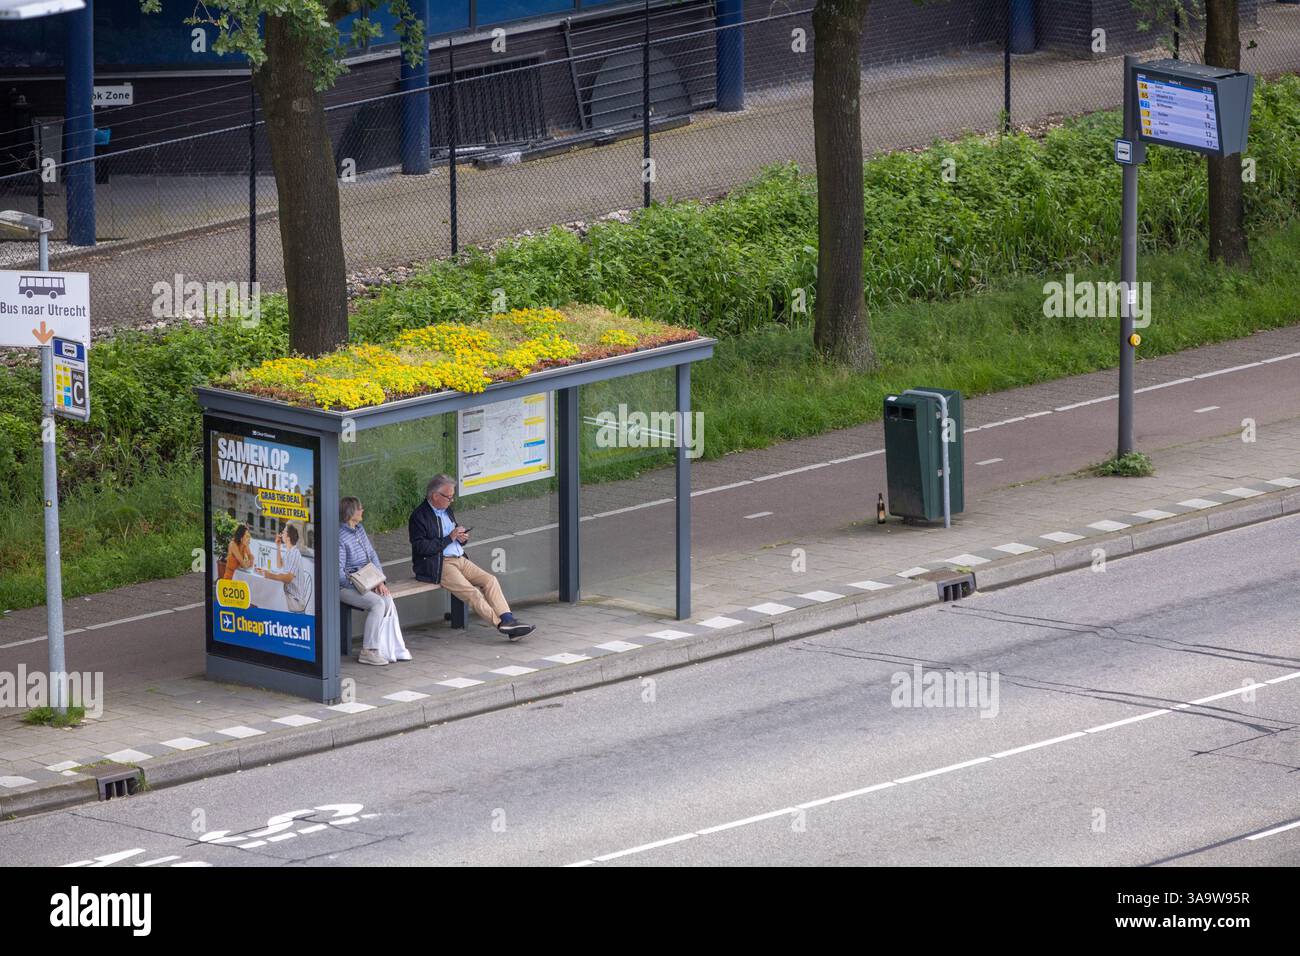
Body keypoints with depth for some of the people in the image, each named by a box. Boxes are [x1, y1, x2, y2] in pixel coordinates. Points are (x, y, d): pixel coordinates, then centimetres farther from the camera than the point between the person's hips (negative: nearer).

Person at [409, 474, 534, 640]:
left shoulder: (447, 511, 19)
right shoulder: (419, 516, -7)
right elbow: (421, 547, -17)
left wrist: (462, 539, 4)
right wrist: (450, 538, -16)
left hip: (459, 559, 8)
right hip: (438, 565, -8)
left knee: (490, 580, -12)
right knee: (471, 592, -23)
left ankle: (508, 620, -20)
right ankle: (502, 625, -22)